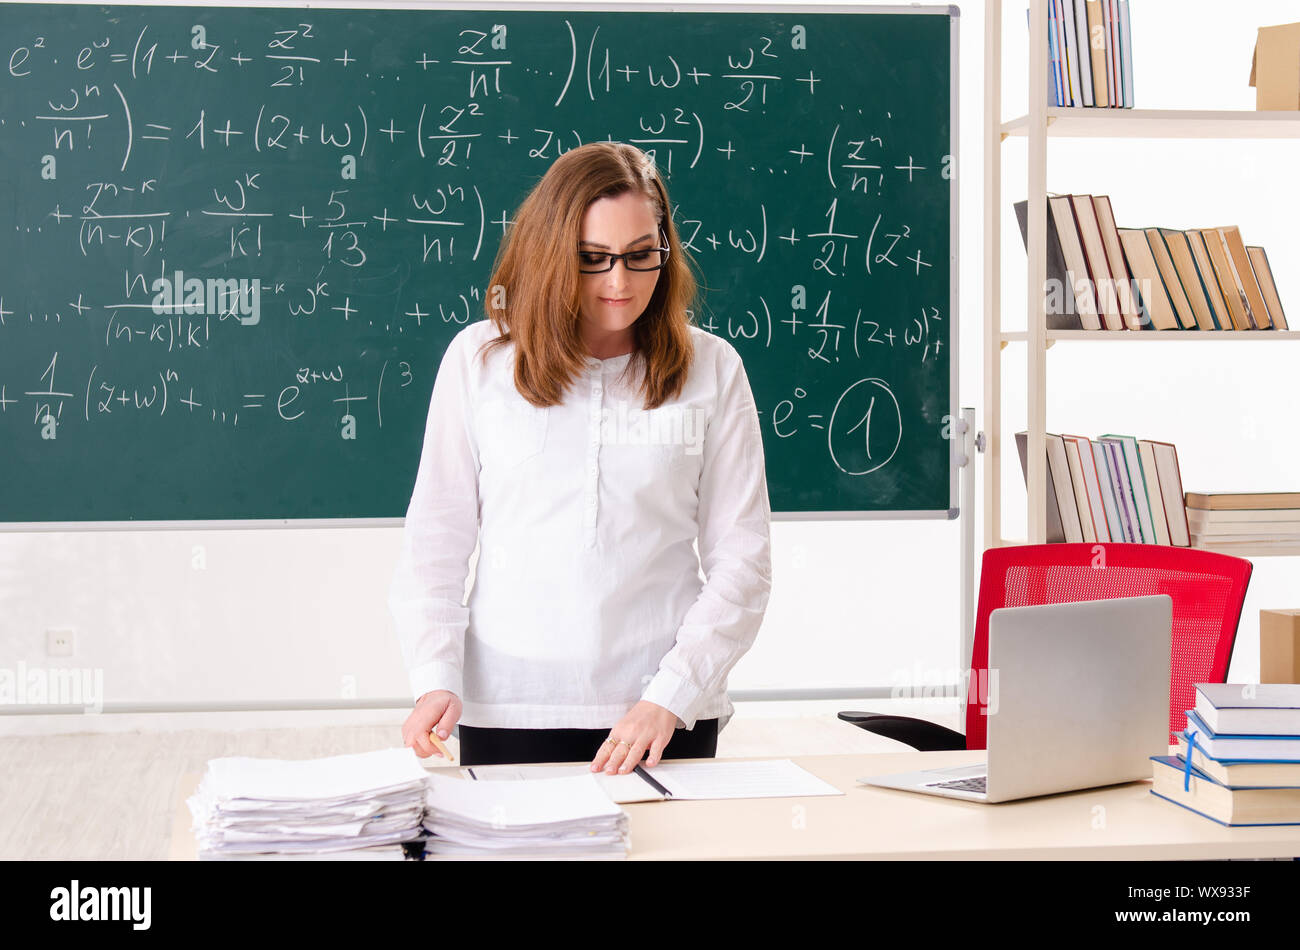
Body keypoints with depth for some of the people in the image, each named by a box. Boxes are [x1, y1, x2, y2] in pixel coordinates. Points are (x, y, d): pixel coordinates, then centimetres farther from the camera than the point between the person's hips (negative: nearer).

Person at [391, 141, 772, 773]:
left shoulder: (711, 368, 2)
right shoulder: (478, 359, 3)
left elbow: (741, 560, 0)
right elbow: (436, 538, 4)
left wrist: (670, 696, -10)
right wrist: (435, 676, -8)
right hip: (506, 710, 0)